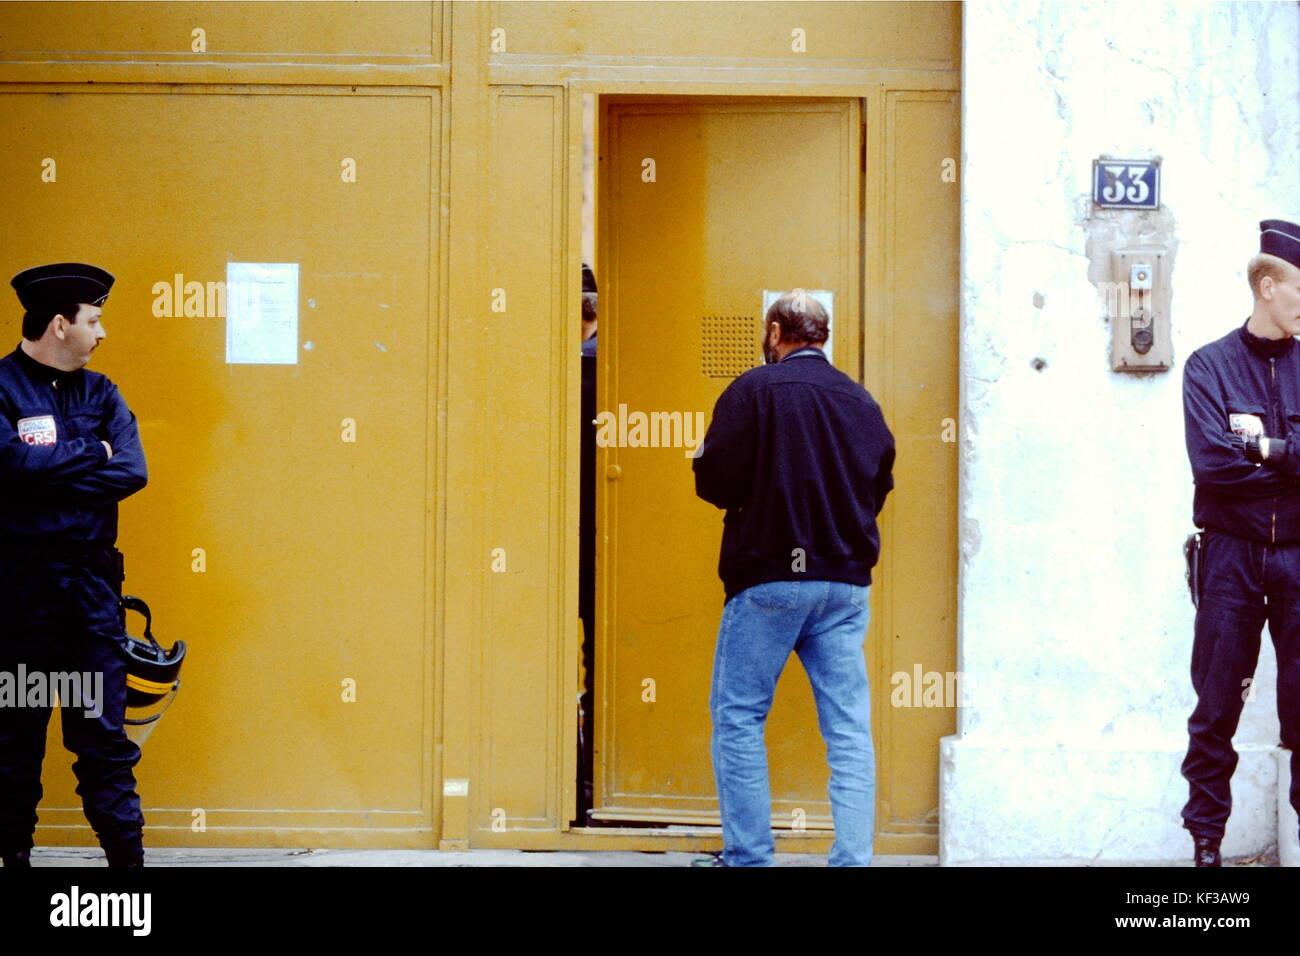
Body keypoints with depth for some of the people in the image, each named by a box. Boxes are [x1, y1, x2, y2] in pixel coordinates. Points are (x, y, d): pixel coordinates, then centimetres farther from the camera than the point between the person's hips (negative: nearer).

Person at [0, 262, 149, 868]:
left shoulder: (98, 392, 11)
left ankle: (127, 853, 7)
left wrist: (50, 471, -12)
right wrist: (91, 453, -10)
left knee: (103, 728, 4)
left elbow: (132, 471, -3)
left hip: (91, 580, 4)